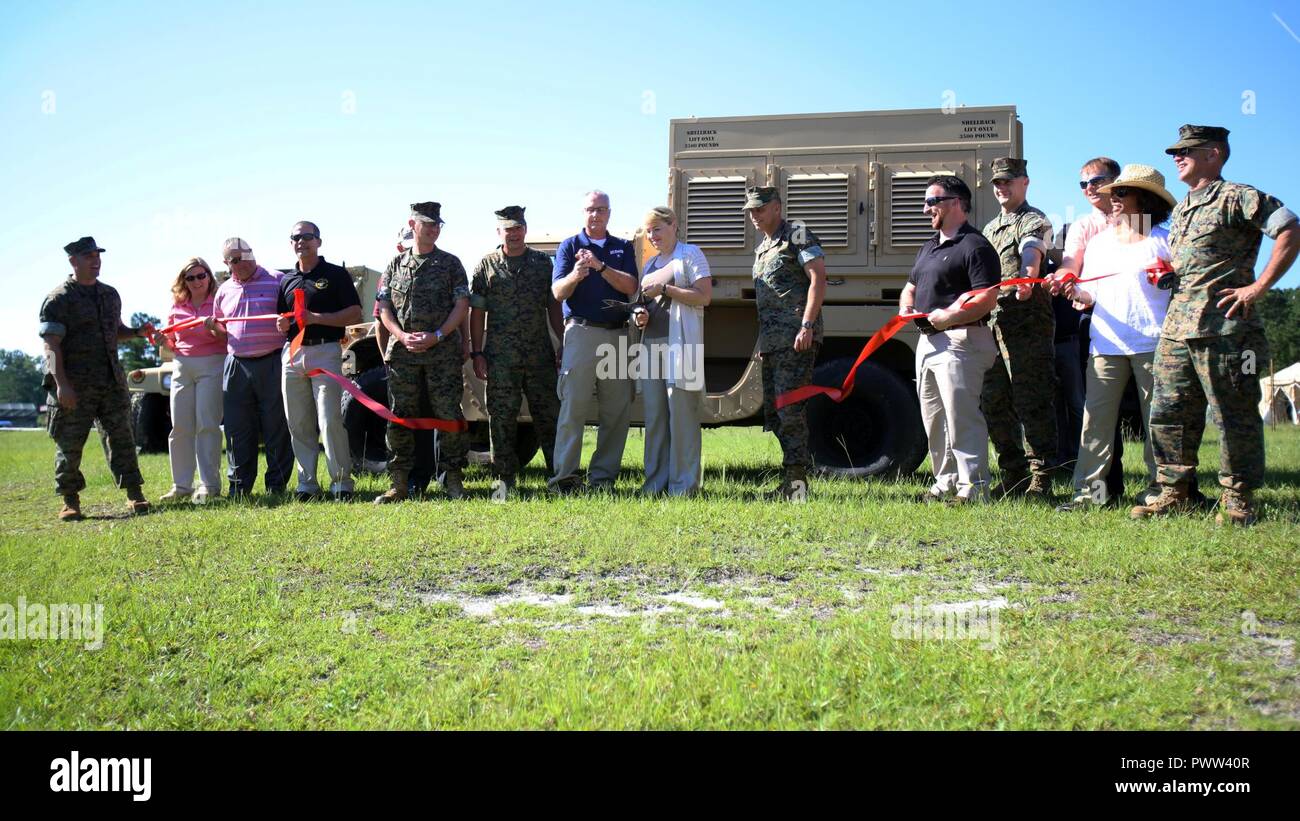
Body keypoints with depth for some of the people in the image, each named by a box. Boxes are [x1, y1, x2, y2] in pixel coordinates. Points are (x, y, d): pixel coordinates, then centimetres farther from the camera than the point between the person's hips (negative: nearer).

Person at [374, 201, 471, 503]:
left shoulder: (450, 263, 7)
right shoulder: (396, 264, 13)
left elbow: (461, 306, 0)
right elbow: (384, 308, 9)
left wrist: (436, 336, -12)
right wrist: (402, 336, -8)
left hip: (443, 352, -2)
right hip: (402, 351, 2)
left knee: (449, 416, -4)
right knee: (399, 417, 3)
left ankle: (453, 479, 5)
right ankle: (398, 483, 10)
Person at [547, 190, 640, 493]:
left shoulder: (623, 248, 15)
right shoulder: (569, 246, 9)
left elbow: (630, 287, -1)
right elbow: (558, 292, -2)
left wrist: (600, 267, -15)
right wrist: (575, 275, -23)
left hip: (616, 335, 3)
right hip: (581, 332, -3)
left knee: (617, 411, 2)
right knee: (573, 406, -9)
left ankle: (603, 476, 8)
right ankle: (564, 477, -9)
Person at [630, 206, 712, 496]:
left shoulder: (691, 255, 3)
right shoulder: (650, 264, 22)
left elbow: (704, 296, -7)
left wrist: (664, 289, -11)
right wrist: (641, 316, 8)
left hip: (681, 341, -7)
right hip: (651, 341, 7)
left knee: (681, 414, -8)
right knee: (654, 415, 4)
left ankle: (684, 483, -5)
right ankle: (656, 481, 8)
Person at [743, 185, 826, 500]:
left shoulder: (798, 235, -2)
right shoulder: (762, 249, 24)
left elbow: (818, 279, -13)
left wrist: (807, 325, -21)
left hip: (795, 340, -10)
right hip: (771, 342, 10)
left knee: (789, 409, -14)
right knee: (772, 412, 9)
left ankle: (797, 478, -10)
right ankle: (791, 484, 15)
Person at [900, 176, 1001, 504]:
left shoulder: (975, 246, -9)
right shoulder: (928, 248, 20)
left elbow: (986, 299, -17)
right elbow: (911, 286, 28)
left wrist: (950, 317, -28)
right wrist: (905, 307, 6)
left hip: (959, 340, -10)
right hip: (927, 340, 10)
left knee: (961, 416, -12)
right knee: (933, 419, 13)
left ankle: (973, 488, -8)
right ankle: (946, 483, 21)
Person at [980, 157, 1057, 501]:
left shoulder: (1035, 221, -1)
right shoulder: (990, 228, 23)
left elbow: (1031, 252, -24)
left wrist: (1027, 279, -43)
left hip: (1027, 325, -8)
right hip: (992, 325, 8)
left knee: (1032, 402, -7)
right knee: (993, 403, 9)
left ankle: (1040, 478, -2)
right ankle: (1013, 475, 18)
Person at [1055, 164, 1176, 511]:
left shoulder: (1164, 240, 4)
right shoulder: (1098, 242, 18)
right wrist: (1076, 293, -4)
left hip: (1152, 343, -4)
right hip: (1106, 345, 4)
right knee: (1096, 417, -2)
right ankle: (1090, 489, 0)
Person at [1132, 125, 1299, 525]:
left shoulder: (1236, 197, -5)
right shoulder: (1180, 210, 21)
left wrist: (1258, 287, -15)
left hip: (1224, 327, -8)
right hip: (1176, 328, 8)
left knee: (1234, 414, 0)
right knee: (1169, 412, 7)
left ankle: (1237, 500, 7)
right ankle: (1173, 492, 16)